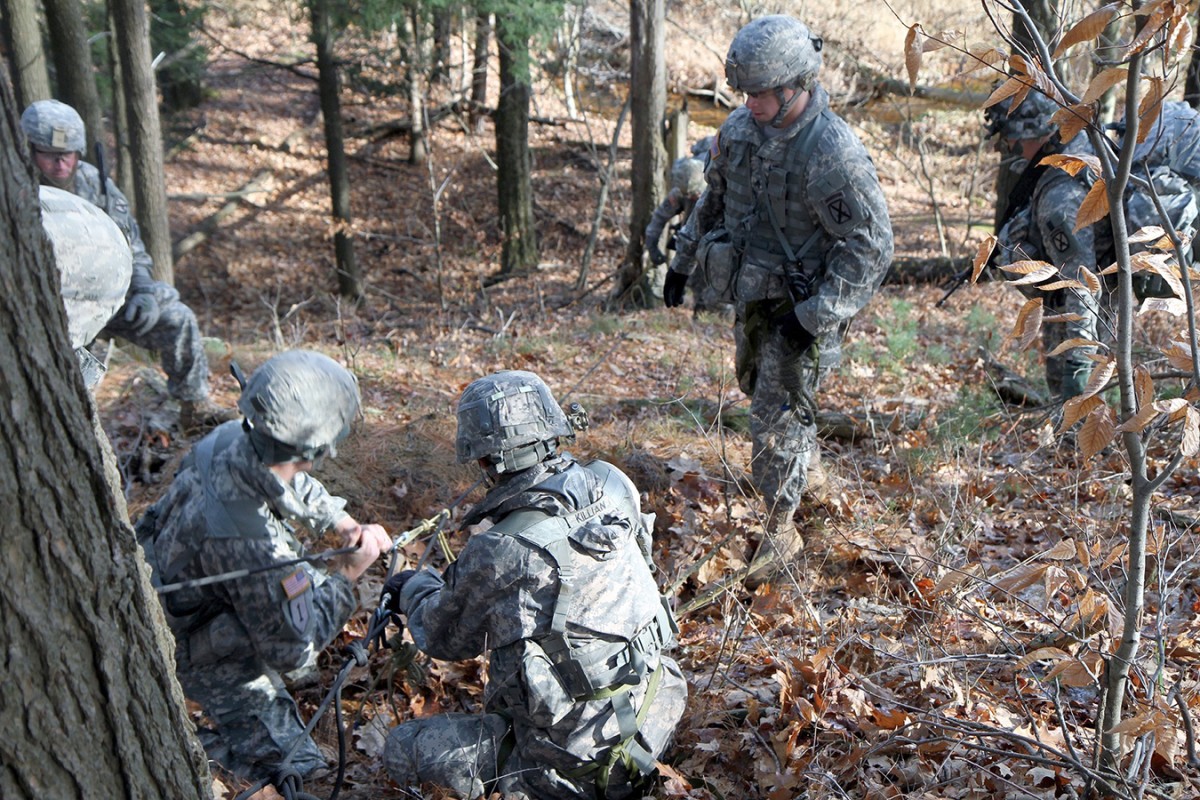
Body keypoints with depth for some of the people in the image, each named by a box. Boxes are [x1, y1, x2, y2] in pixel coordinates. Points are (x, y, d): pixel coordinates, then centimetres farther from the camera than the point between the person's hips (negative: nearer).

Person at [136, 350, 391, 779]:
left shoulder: (228, 439, -19)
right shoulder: (253, 544, -41)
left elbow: (295, 485, 5)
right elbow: (293, 648, -25)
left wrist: (348, 526, -4)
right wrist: (347, 572, -18)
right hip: (203, 656, -7)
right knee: (293, 767, 0)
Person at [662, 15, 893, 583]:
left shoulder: (833, 154, -27)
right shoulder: (739, 128, -4)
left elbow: (871, 245, -24)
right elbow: (713, 199, 13)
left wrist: (813, 317, -26)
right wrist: (683, 261, 15)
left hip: (802, 305, -8)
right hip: (750, 295, 8)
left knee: (777, 417, -4)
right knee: (756, 386, 25)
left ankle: (779, 528, 12)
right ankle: (801, 460, 53)